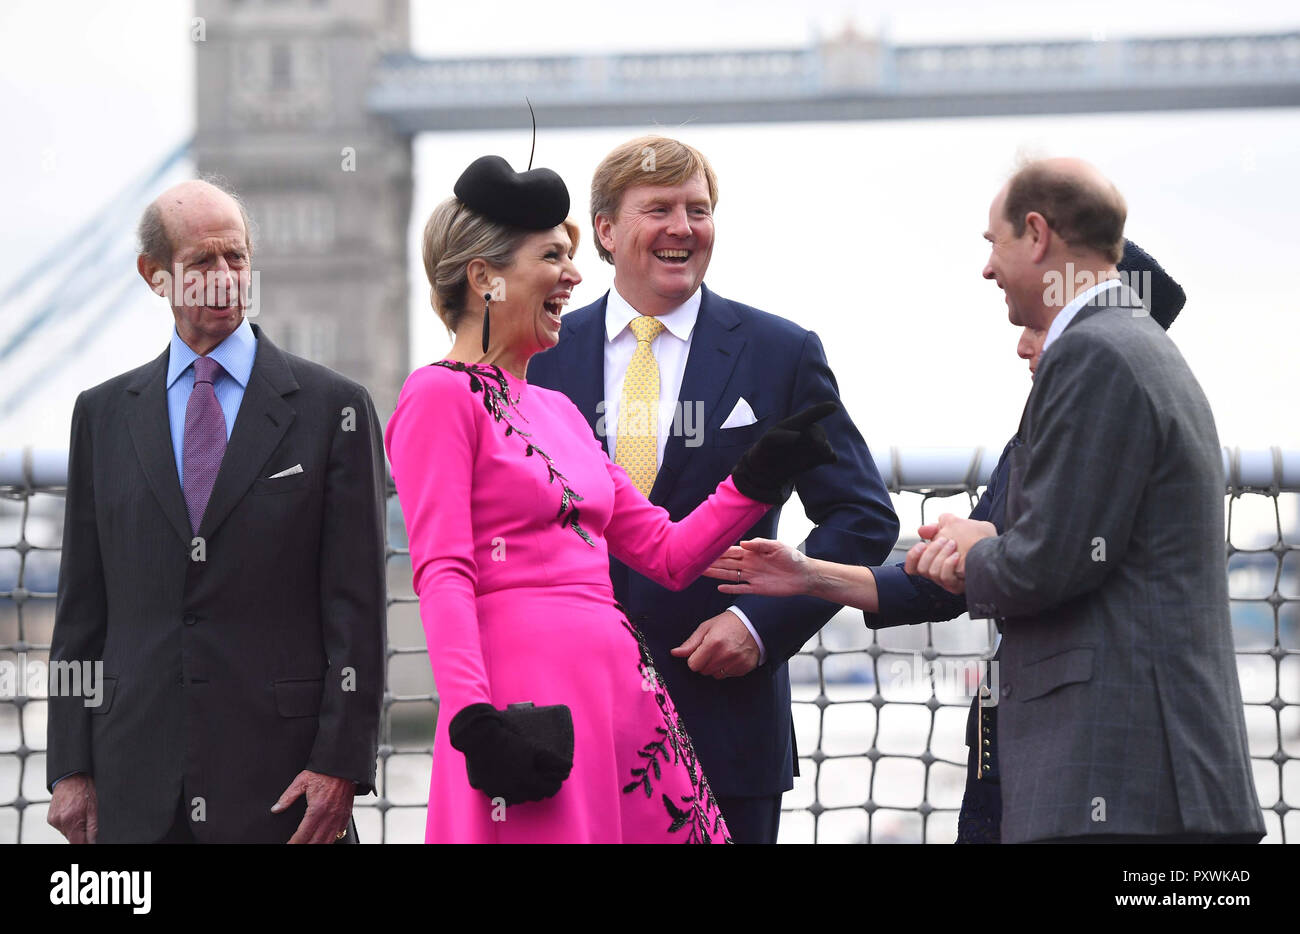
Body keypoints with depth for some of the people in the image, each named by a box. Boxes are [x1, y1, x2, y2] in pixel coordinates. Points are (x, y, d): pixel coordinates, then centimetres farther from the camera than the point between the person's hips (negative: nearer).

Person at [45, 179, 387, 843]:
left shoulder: (332, 407, 4)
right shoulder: (103, 413, 12)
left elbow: (356, 606, -1)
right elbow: (82, 606, 12)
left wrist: (341, 763, -9)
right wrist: (71, 766, 4)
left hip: (278, 769, -2)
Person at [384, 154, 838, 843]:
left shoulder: (557, 409, 21)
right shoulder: (441, 396, -3)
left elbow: (666, 554, 20)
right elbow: (441, 573, -13)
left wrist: (759, 476, 8)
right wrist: (473, 720, -24)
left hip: (619, 694, 8)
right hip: (526, 695, -8)